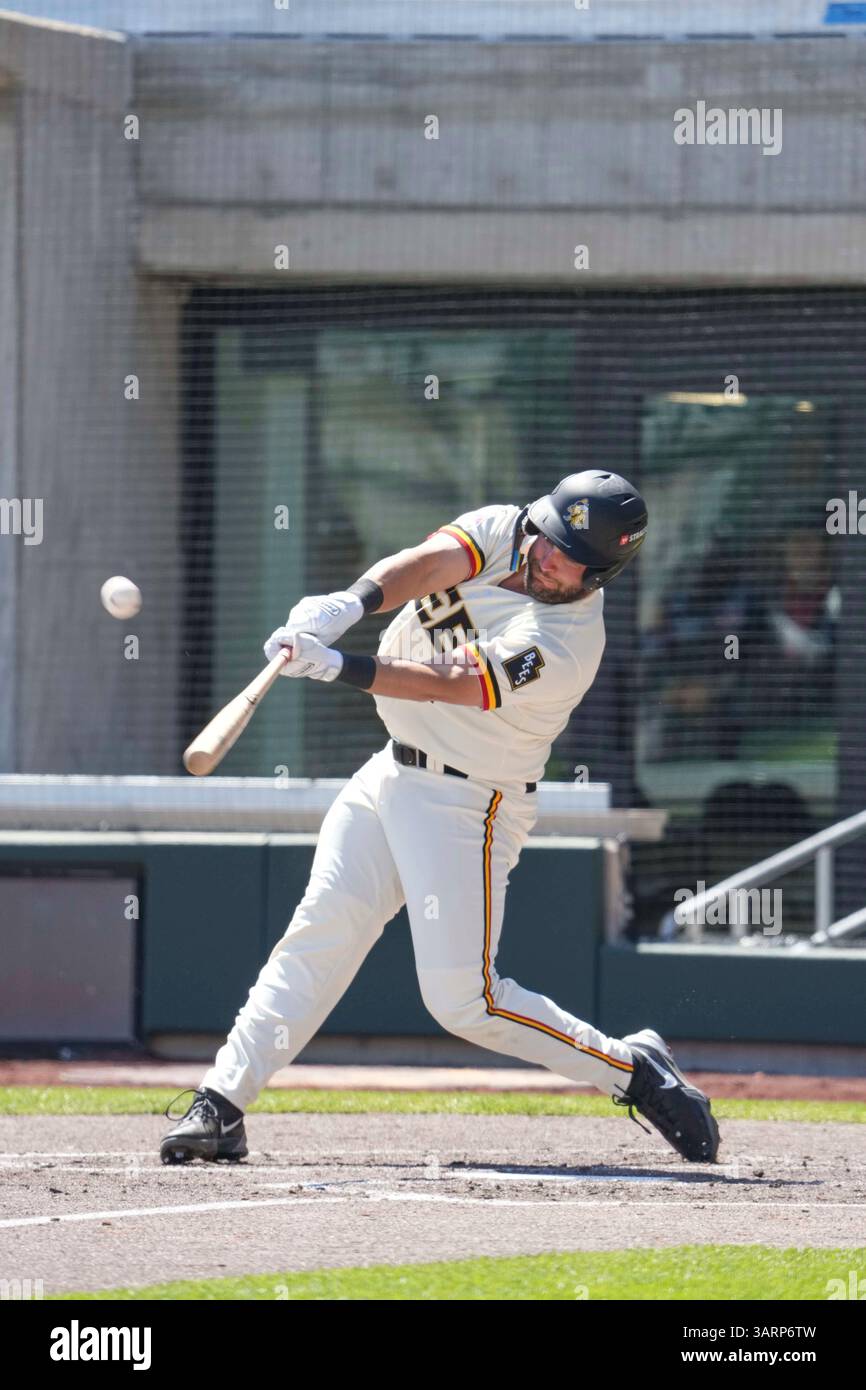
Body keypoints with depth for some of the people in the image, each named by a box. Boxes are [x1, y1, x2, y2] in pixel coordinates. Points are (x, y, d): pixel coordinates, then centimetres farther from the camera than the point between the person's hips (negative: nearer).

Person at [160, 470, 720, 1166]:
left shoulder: (566, 648, -24)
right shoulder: (502, 531, -2)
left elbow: (440, 684, -30)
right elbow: (427, 564, -19)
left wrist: (336, 665, -39)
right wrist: (350, 604, -38)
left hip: (469, 804, -7)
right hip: (394, 772, 7)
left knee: (463, 999, -11)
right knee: (320, 935, -1)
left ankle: (632, 1067, 4)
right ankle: (221, 1105, -2)